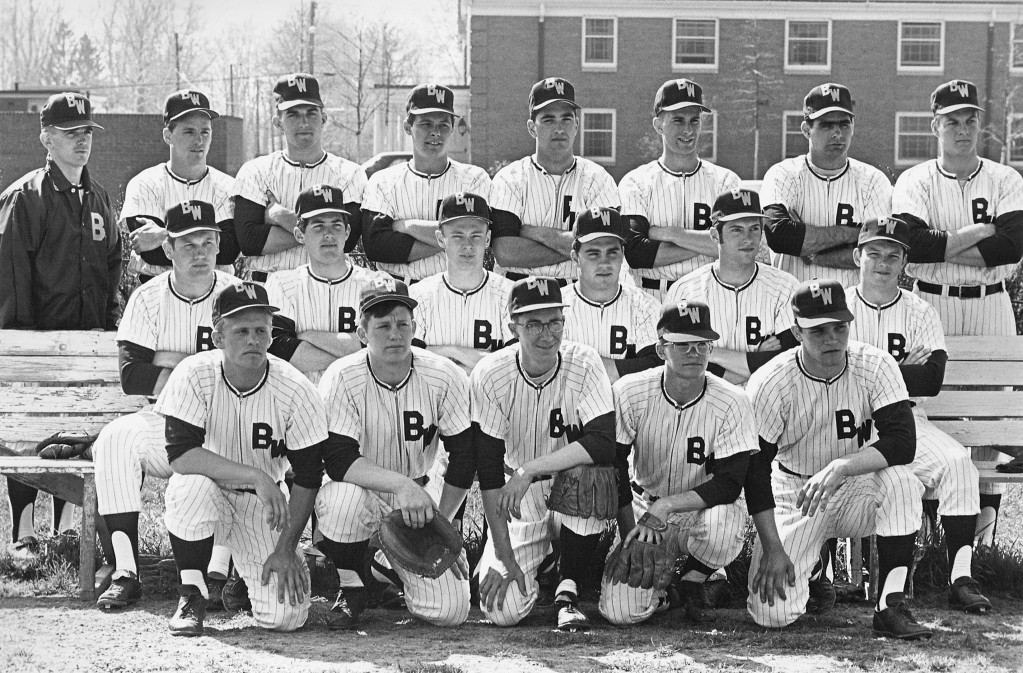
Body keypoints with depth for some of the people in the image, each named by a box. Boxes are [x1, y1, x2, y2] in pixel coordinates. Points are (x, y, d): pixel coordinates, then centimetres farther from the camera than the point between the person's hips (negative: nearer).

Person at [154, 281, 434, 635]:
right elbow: (180, 453, -28)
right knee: (192, 485, -38)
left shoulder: (295, 391, -17)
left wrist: (286, 548, -16)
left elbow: (307, 477, -11)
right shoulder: (195, 375, -19)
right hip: (212, 493, -1)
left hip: (265, 502, 1)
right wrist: (256, 477, -35)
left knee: (285, 615, -16)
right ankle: (191, 595, -14)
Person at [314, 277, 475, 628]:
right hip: (362, 490, -2)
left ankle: (391, 563, 23)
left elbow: (463, 457, -5)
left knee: (450, 611, -12)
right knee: (347, 495, -41)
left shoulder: (446, 378, -12)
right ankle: (351, 588, -10)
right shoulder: (341, 379, -18)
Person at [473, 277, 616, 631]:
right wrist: (504, 556, -19)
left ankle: (568, 591, -14)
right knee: (503, 610, -17)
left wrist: (529, 471, -33)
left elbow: (606, 444, -29)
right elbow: (489, 472, -16)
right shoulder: (490, 375, -15)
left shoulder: (583, 363, -16)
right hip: (519, 507, 1)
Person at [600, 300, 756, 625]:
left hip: (700, 509, -1)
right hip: (642, 505, 1)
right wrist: (631, 534, -17)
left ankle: (694, 582, -4)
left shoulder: (732, 403, -17)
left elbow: (730, 484, -21)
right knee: (619, 611, -19)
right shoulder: (629, 393, -14)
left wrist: (666, 506, -29)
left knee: (726, 521, -39)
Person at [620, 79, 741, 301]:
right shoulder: (636, 182, 5)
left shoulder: (725, 180, 9)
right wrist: (706, 242, -9)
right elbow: (634, 253, -10)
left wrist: (669, 234, -9)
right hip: (651, 303, -1)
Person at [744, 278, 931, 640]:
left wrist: (839, 467, -37)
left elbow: (903, 443, -23)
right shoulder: (769, 383, -16)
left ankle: (890, 606, -22)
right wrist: (772, 548, -20)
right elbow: (754, 467, -14)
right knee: (773, 613, -18)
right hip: (794, 494, -1)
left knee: (900, 479, -34)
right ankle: (809, 571, 20)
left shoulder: (875, 366, -14)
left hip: (859, 488, 1)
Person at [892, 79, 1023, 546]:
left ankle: (982, 532, 9)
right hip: (931, 306, -1)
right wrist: (979, 234, -15)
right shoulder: (915, 182, 2)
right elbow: (913, 244, -15)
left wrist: (942, 247, -13)